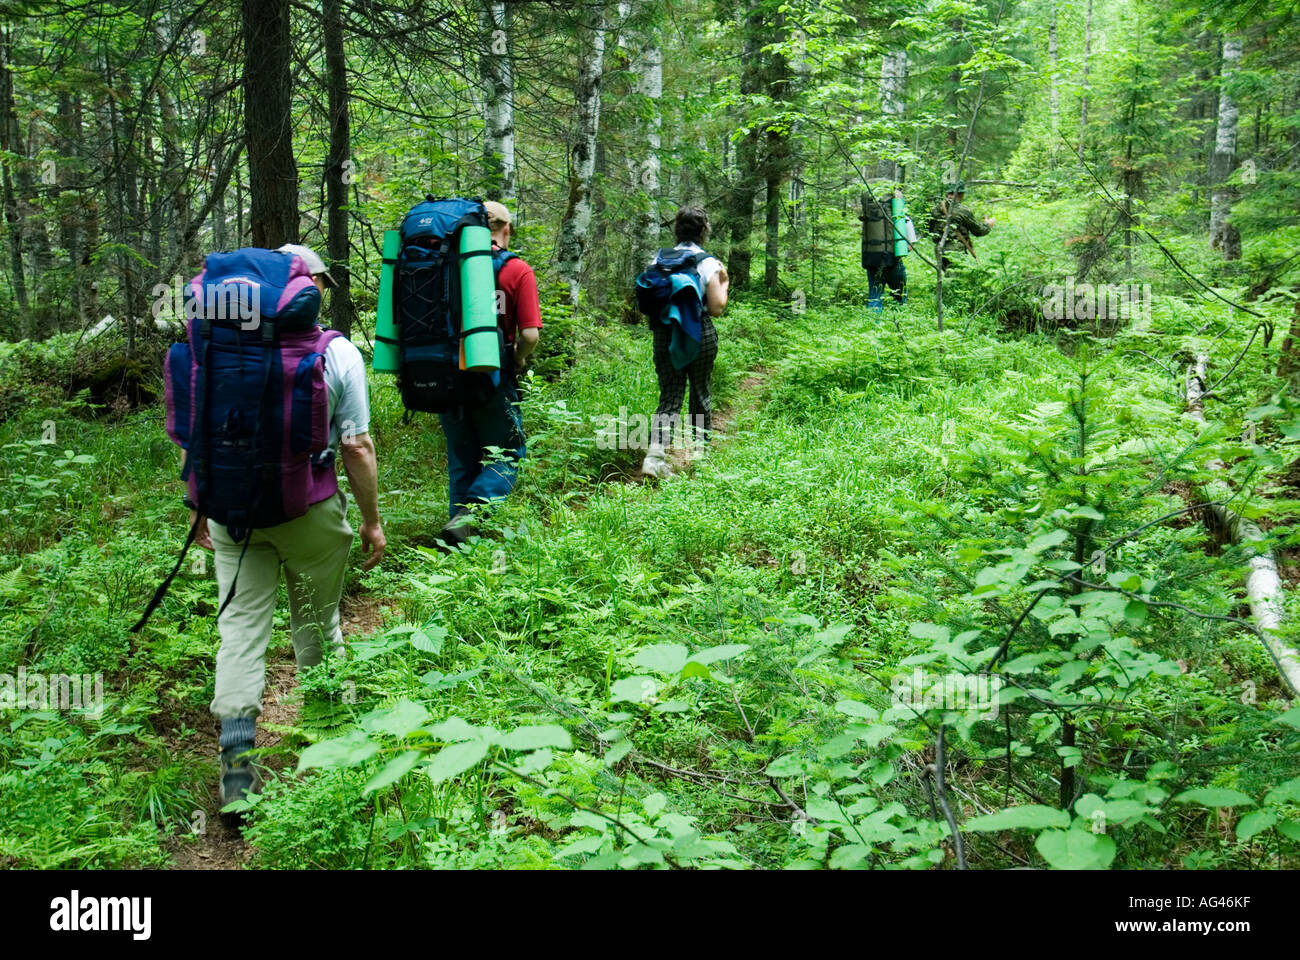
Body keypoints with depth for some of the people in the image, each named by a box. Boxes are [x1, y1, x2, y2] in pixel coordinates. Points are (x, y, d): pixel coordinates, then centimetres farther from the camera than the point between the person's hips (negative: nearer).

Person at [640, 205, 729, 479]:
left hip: (665, 334, 3)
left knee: (669, 396, 2)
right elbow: (716, 308, -10)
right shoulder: (708, 263, -8)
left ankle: (656, 454, -16)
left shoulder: (659, 259, 3)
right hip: (700, 334, -2)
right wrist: (724, 284, 5)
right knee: (700, 392, 16)